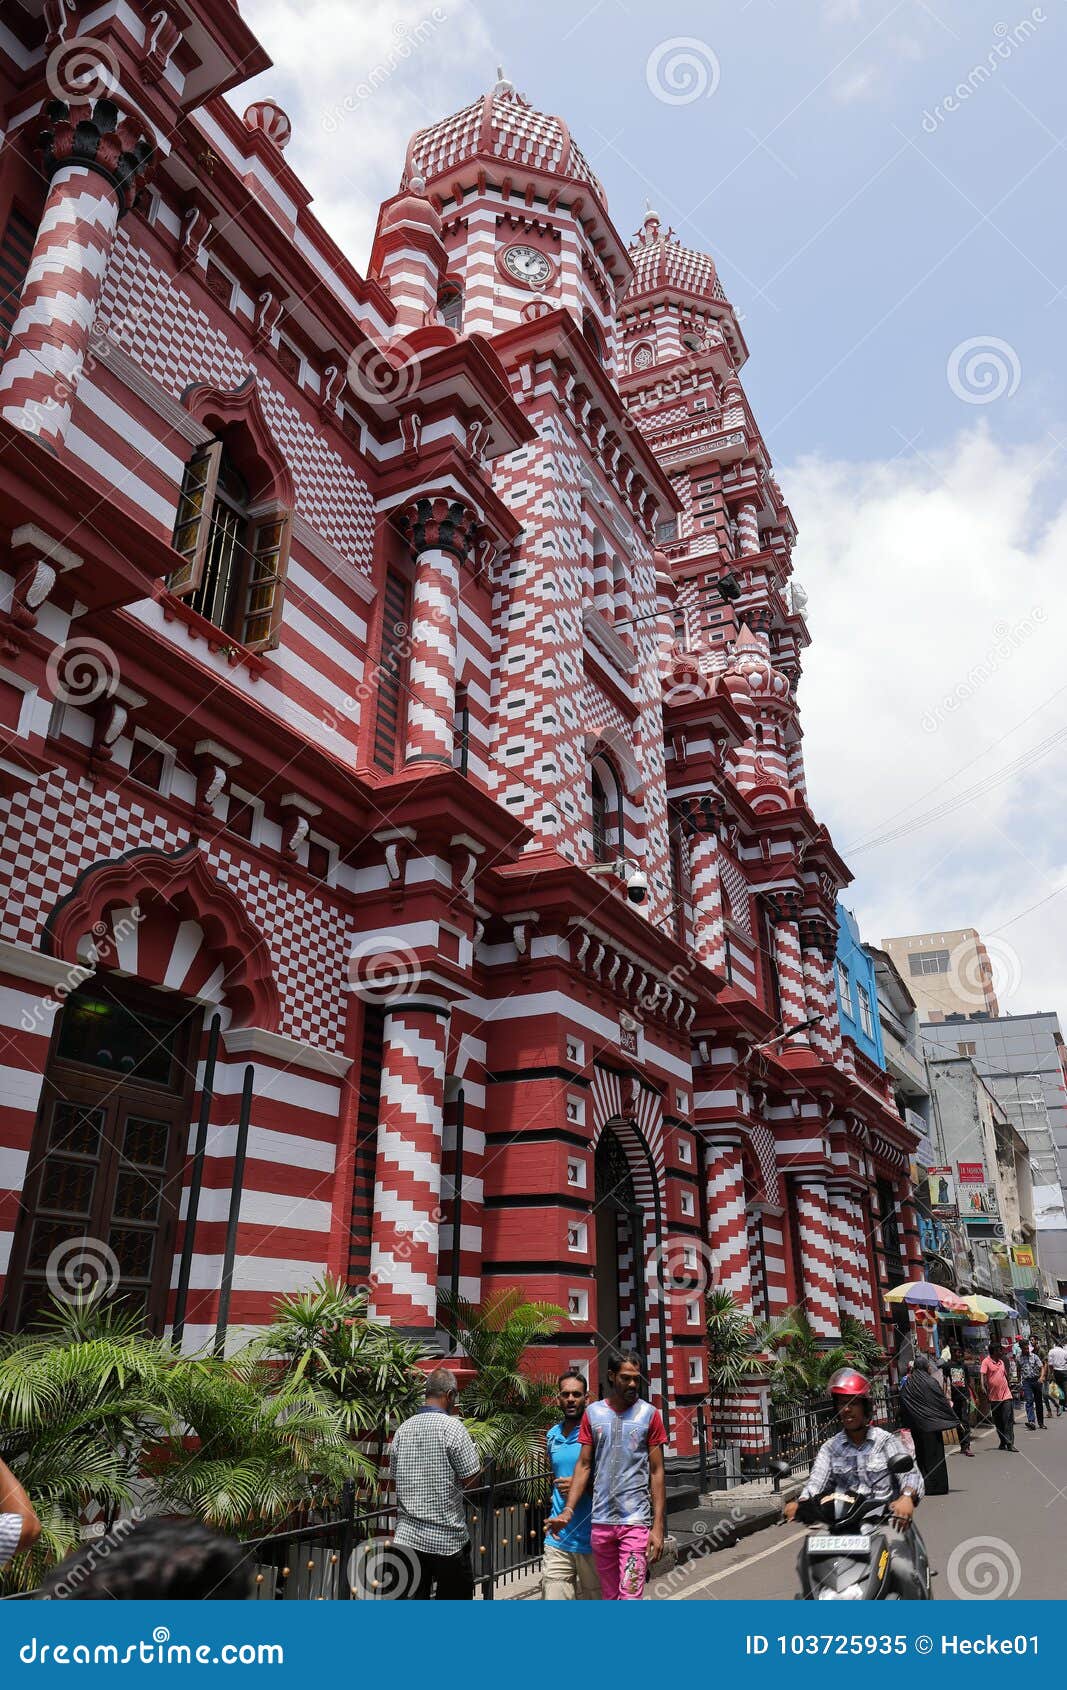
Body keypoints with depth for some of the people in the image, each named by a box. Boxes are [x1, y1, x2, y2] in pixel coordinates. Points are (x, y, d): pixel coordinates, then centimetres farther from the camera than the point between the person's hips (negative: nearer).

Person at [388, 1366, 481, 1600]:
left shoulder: (403, 1429, 5)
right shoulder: (452, 1426, -12)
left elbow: (394, 1481, 13)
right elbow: (471, 1479, -10)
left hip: (407, 1537, 4)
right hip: (448, 1538, -4)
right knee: (457, 1597, 13)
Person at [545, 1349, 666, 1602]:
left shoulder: (649, 1414, 0)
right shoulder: (593, 1413, 5)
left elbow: (657, 1472, 1)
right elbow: (584, 1465, 6)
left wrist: (658, 1526, -5)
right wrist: (568, 1510, -5)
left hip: (636, 1521, -3)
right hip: (600, 1522, 3)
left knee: (630, 1595, -10)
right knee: (609, 1596, 12)